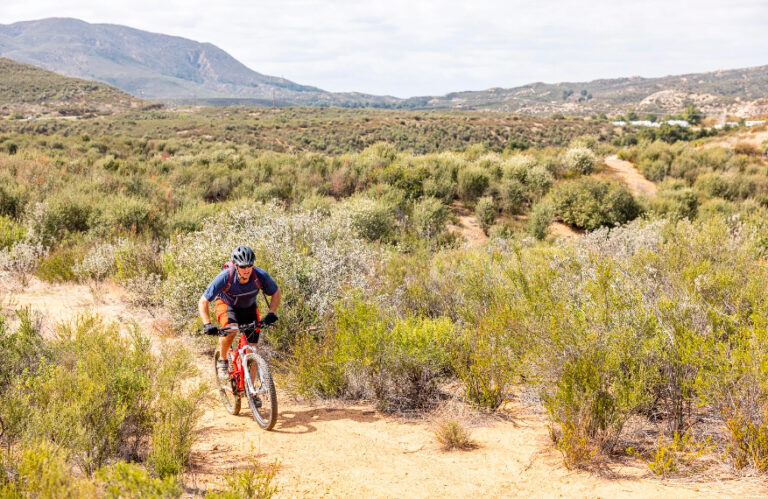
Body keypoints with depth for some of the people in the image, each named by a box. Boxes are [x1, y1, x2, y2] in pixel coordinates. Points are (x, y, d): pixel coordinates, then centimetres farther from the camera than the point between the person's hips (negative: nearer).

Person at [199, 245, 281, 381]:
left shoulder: (260, 275, -28)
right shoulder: (225, 277, -34)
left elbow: (276, 292, -8)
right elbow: (203, 302, -26)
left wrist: (271, 313, -22)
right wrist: (207, 324, -38)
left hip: (249, 308, 2)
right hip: (226, 304, -2)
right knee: (231, 329, -35)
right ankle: (222, 361, -9)